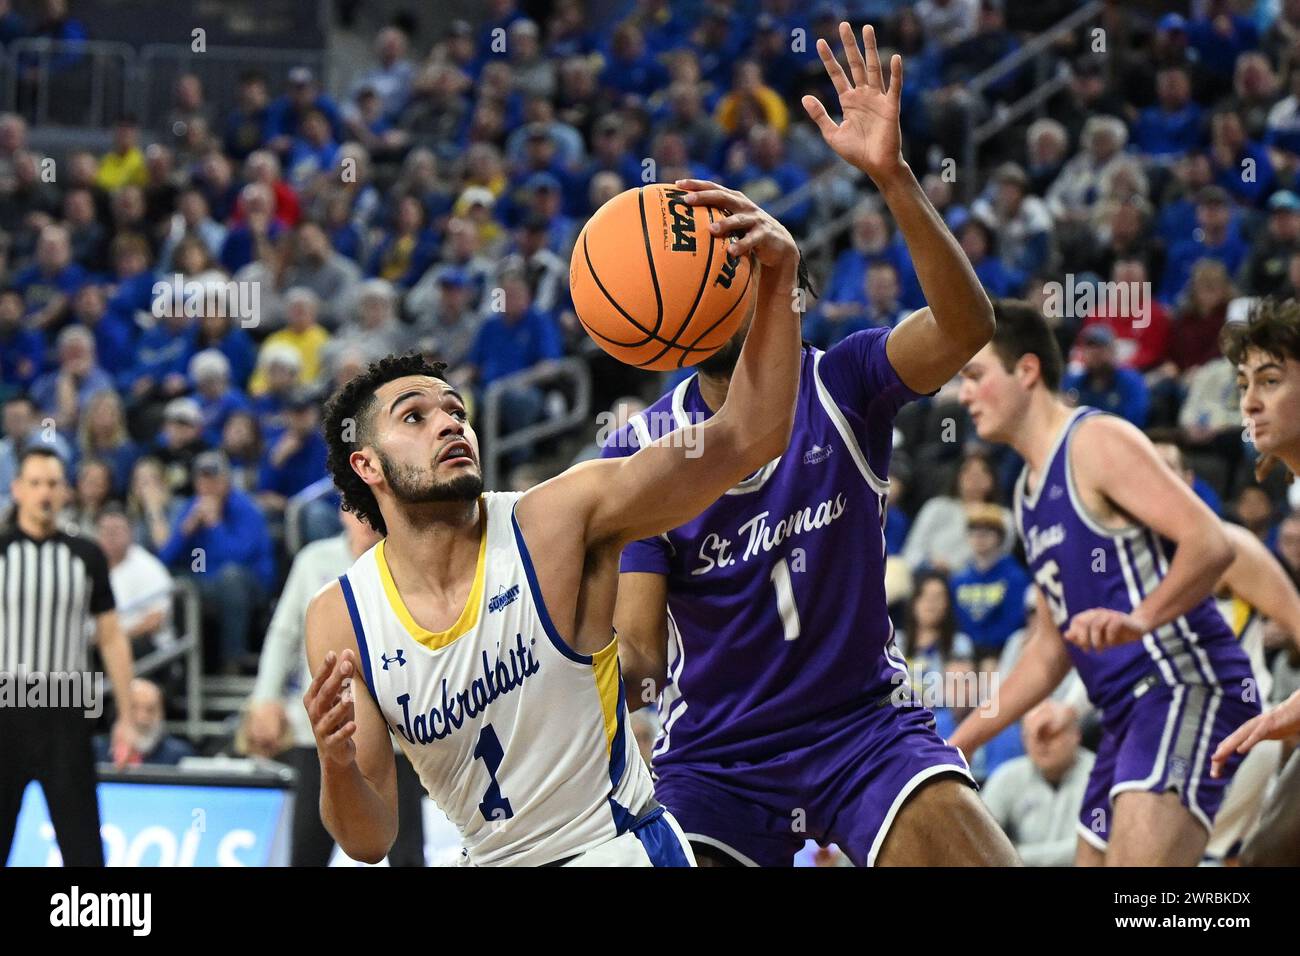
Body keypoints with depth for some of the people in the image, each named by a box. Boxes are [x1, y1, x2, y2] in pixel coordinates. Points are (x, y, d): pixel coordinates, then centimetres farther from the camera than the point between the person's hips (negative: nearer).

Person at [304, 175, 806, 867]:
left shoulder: (561, 518, -14)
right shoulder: (340, 620, -5)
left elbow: (749, 439, -22)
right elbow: (369, 838, -3)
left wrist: (778, 278, -35)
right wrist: (336, 765, -26)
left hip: (621, 846, -5)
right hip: (493, 859, 5)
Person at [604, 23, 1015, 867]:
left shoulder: (840, 386, -6)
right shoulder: (639, 455, -3)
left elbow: (966, 326, -26)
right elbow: (640, 647, -7)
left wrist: (892, 176, -39)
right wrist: (609, 671, -30)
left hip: (866, 725, -1)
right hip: (713, 756, 1)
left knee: (982, 857, -21)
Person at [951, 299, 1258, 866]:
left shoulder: (1098, 442, -8)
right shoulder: (1029, 491, 21)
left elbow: (1210, 544, -20)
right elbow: (1052, 647, 27)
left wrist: (1139, 618, -37)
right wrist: (960, 743, 24)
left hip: (1189, 686, -11)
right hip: (1128, 712, 11)